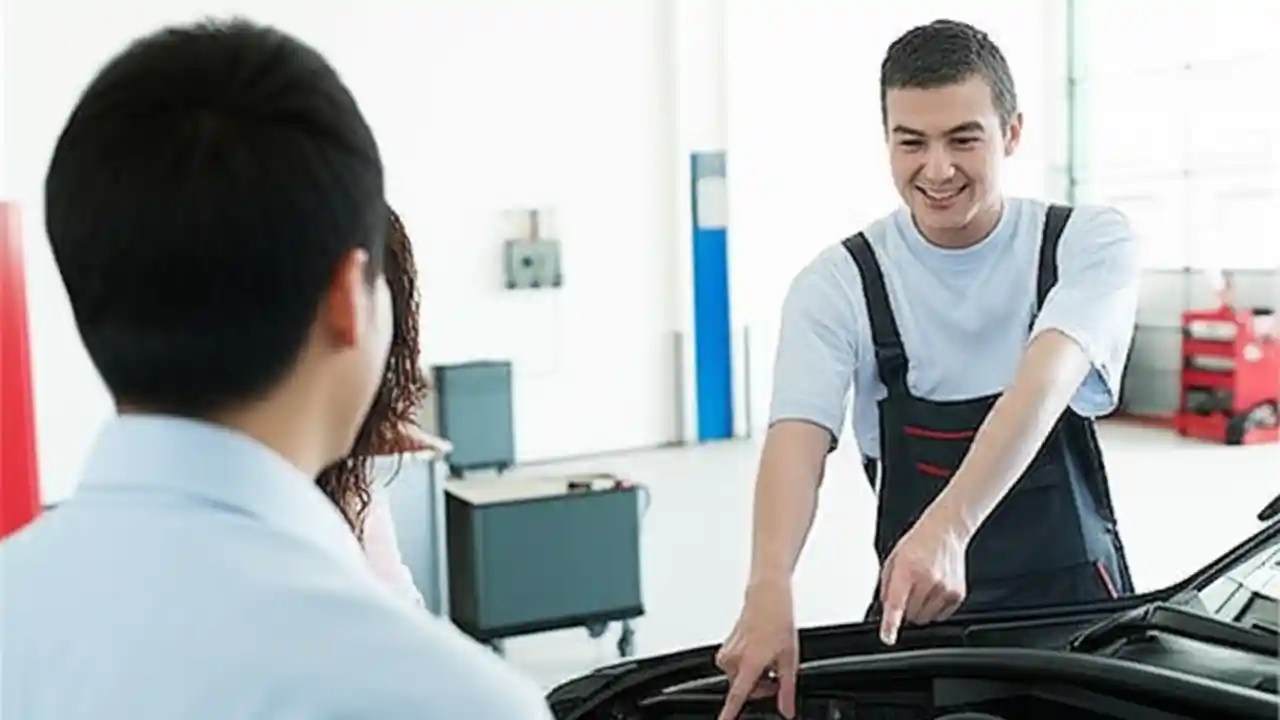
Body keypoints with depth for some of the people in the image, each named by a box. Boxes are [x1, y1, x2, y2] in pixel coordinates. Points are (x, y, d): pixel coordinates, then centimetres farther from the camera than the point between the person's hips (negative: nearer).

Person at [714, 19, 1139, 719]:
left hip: (1073, 596, 0)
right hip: (911, 609, 0)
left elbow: (1044, 385, -24)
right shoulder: (839, 282, -5)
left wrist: (948, 529, -41)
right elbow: (798, 438, -18)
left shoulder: (1090, 242, -6)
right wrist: (769, 593, -37)